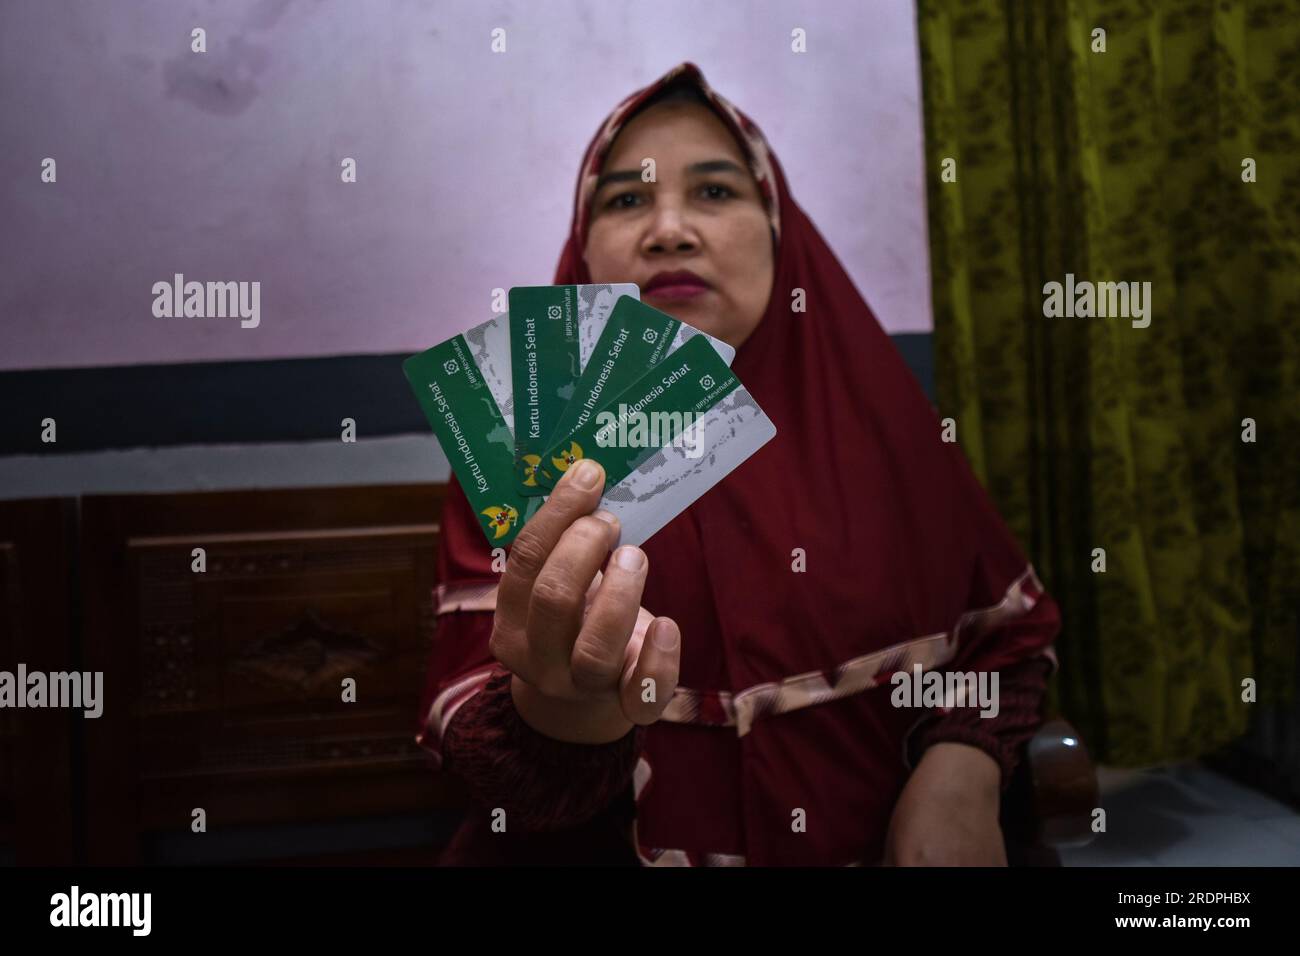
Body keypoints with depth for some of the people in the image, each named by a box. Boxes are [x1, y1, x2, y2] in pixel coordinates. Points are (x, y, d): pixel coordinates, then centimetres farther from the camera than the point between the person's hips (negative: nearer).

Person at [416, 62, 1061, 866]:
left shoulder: (869, 410, 1)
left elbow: (1008, 624, 10)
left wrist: (963, 766, -8)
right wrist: (553, 711, -37)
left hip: (884, 838, 3)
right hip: (609, 845, -2)